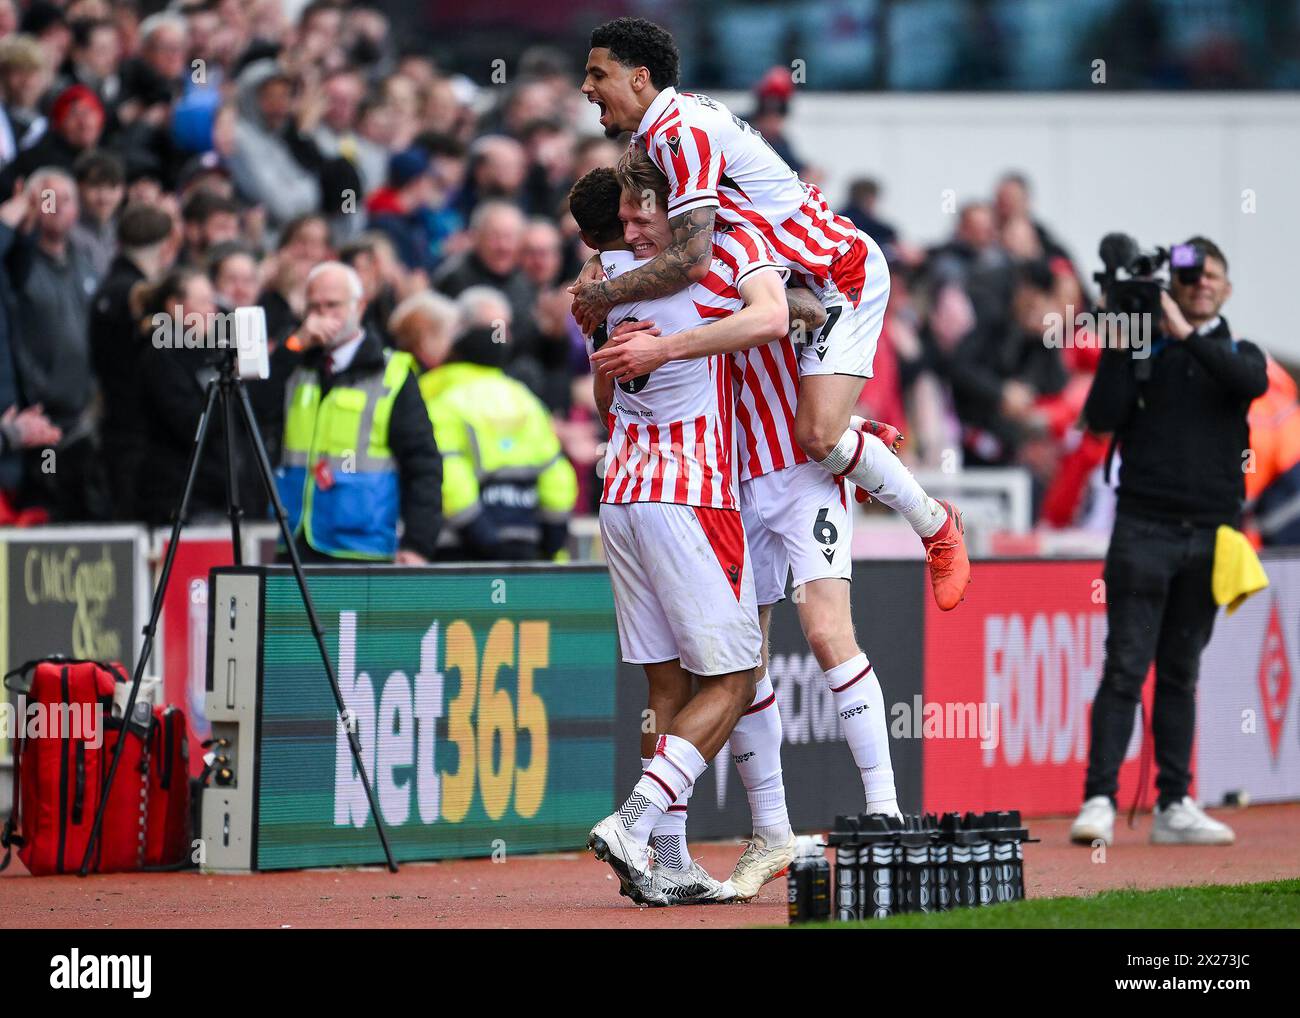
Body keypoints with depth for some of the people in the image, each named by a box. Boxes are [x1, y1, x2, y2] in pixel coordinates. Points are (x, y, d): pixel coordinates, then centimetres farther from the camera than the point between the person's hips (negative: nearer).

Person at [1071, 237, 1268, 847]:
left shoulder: (1236, 354, 13)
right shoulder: (1143, 350, 7)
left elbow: (1252, 382, -11)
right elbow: (1101, 418, -5)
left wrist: (1186, 335, -17)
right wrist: (1121, 346, -11)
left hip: (1209, 533, 3)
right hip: (1144, 527, -3)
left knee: (1181, 673, 8)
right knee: (1126, 668, -10)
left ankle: (1174, 807, 10)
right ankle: (1099, 801, -13)